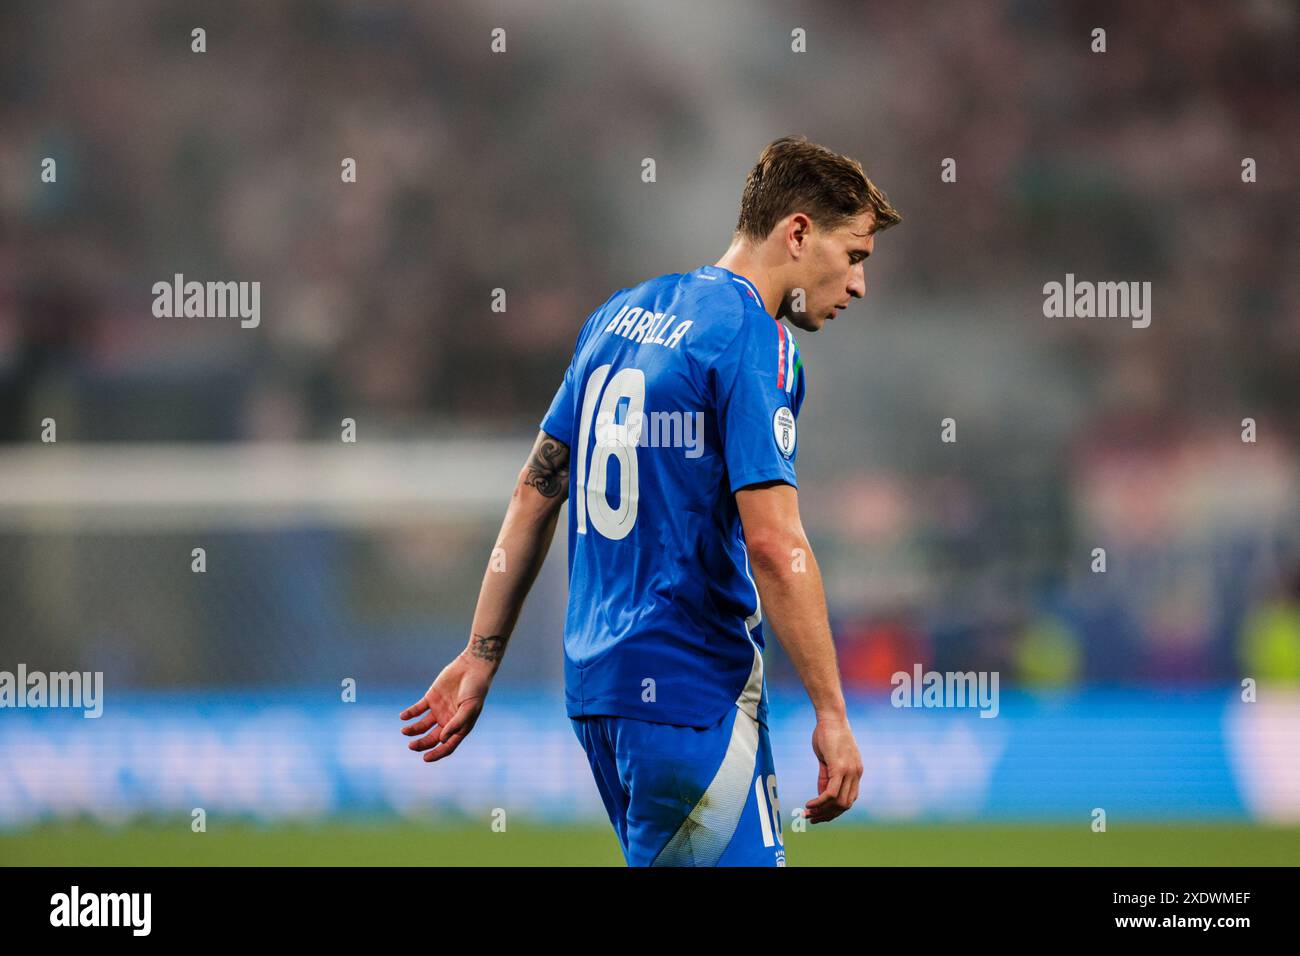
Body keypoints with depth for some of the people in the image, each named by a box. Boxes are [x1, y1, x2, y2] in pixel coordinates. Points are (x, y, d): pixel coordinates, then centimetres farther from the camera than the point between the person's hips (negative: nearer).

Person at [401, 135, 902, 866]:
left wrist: (481, 659, 20)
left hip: (593, 682, 9)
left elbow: (535, 495, 17)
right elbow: (773, 543, -19)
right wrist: (831, 714, -17)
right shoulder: (752, 340, -12)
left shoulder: (621, 315, 14)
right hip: (694, 691, -9)